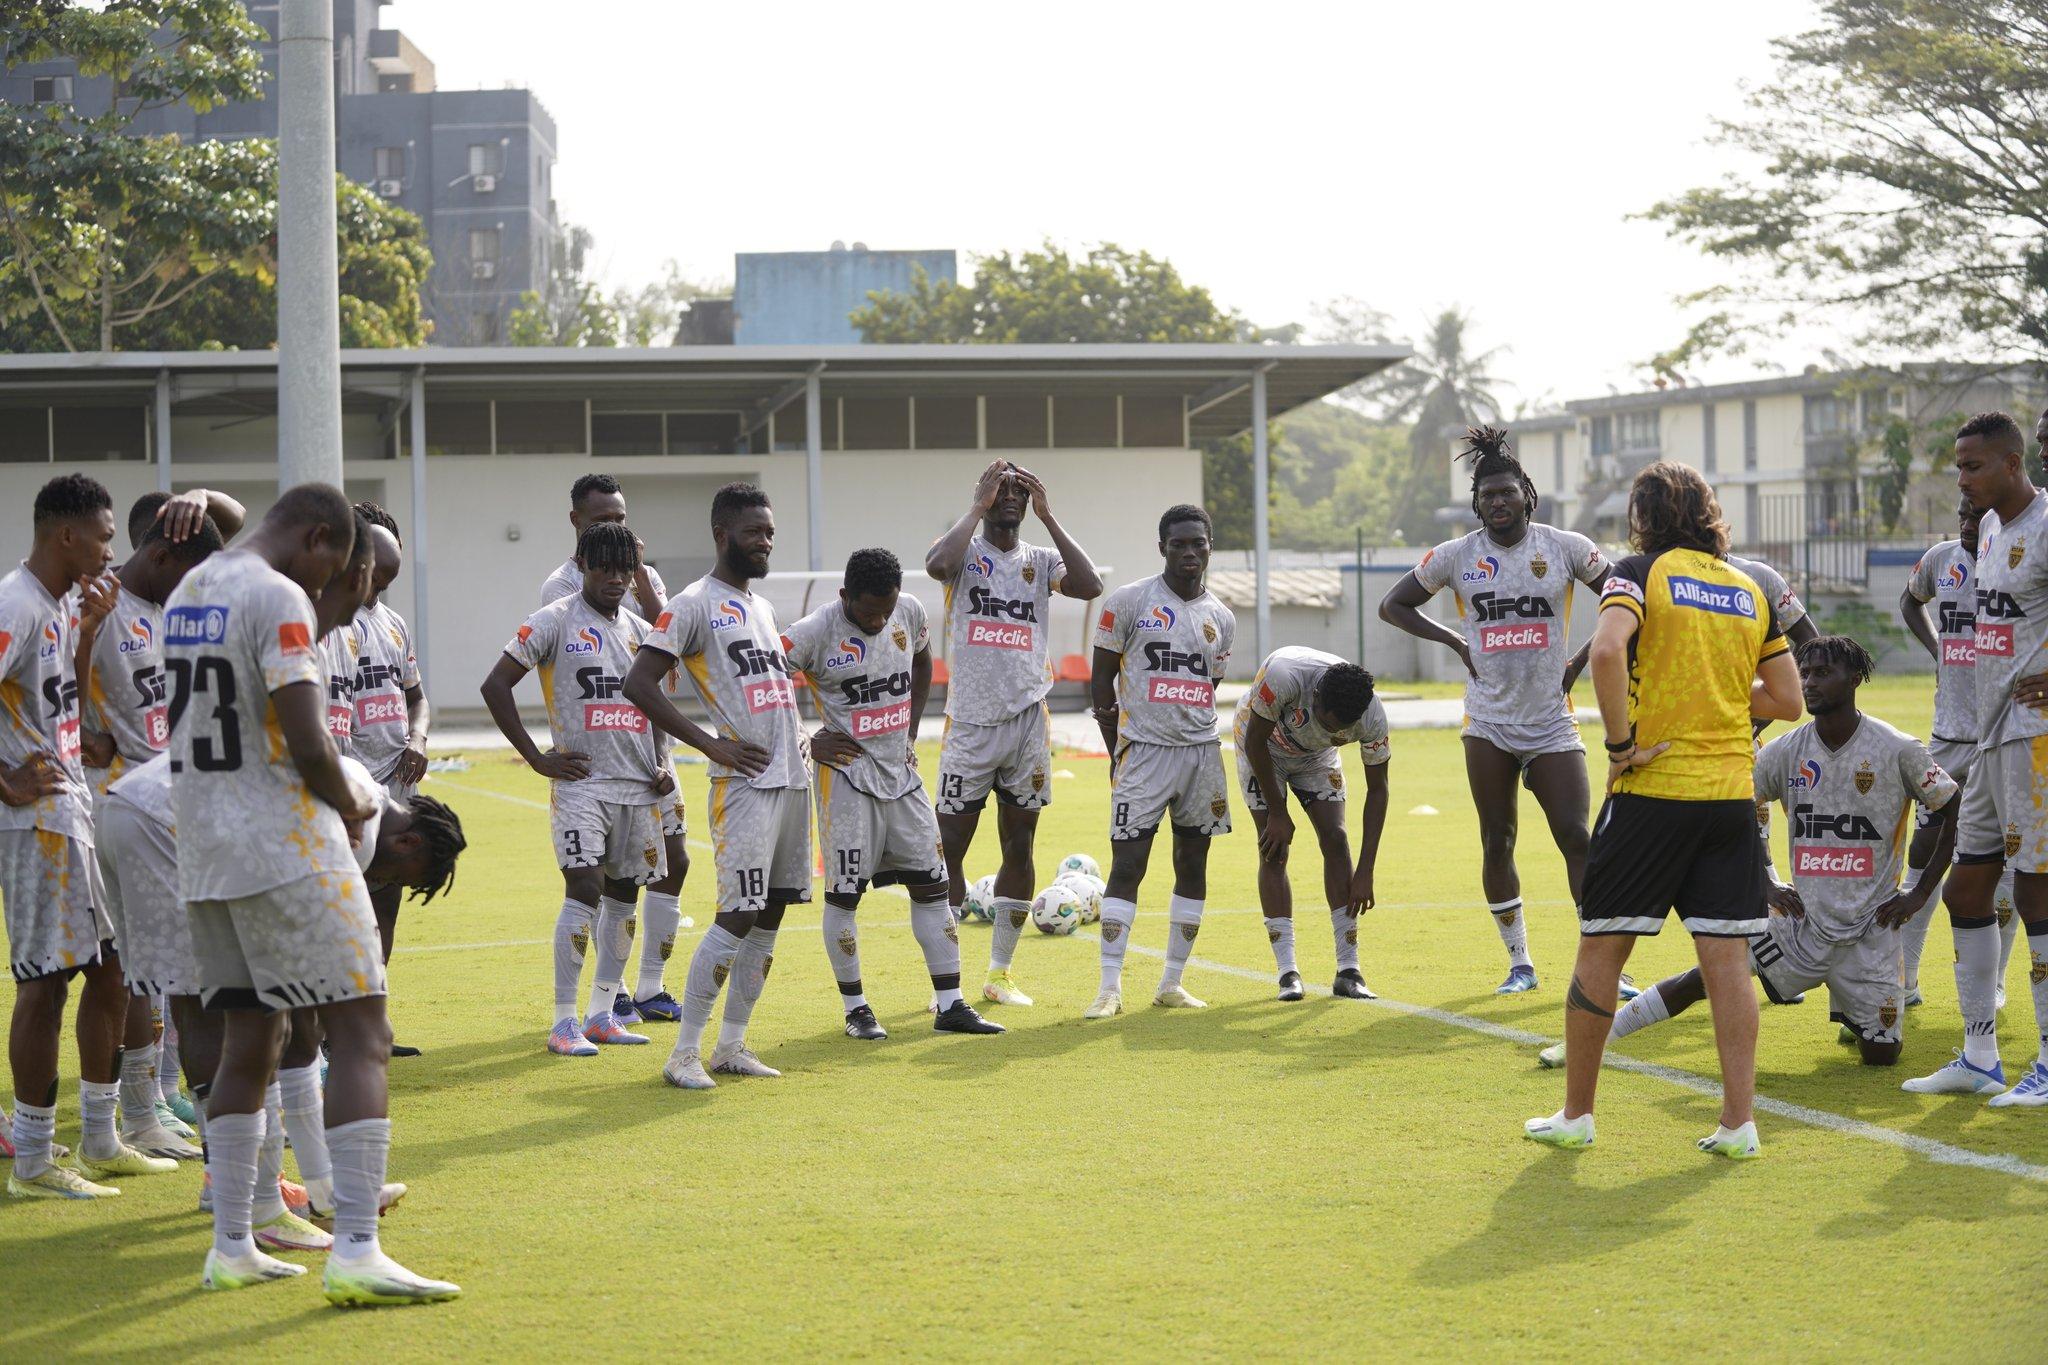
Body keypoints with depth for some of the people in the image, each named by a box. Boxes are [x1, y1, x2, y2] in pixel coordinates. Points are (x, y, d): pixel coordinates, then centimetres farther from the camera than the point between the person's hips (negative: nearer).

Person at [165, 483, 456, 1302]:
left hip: (203, 855, 9)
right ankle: (355, 1252, -12)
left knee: (249, 1041, 15)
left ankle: (232, 1248, 17)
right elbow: (307, 743, -19)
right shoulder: (278, 598, -13)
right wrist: (350, 802, 0)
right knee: (360, 1034, -6)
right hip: (284, 851, -9)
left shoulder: (186, 595, 15)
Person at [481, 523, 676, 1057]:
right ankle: (564, 1022, -10)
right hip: (581, 780, -6)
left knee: (622, 894, 9)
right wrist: (537, 757, -8)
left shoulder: (640, 631, 15)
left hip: (638, 786, 6)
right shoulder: (555, 621, -4)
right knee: (584, 889, -14)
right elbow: (496, 685, -5)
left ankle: (602, 1014, 19)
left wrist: (661, 765, 9)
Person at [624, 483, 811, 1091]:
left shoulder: (762, 607, 19)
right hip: (745, 783, -8)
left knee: (771, 914, 9)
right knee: (738, 916, -12)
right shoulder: (694, 604, -8)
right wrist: (712, 745, -16)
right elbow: (639, 683, -14)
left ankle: (732, 1046, 16)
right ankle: (685, 1052, -6)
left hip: (792, 776, 8)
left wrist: (798, 737, 15)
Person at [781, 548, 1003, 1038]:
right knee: (844, 892, -1)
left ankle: (950, 1006, 10)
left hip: (901, 771, 6)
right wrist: (808, 743, -12)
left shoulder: (910, 612, 1)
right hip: (847, 773, -5)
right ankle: (855, 1009, 12)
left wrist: (911, 731, 13)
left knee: (931, 884, 5)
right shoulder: (816, 631, -17)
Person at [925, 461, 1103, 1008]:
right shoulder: (965, 550, 0)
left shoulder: (1041, 561, 9)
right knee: (950, 850, -2)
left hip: (1028, 721, 4)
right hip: (970, 722, -3)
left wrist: (1048, 516, -8)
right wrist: (977, 506, -15)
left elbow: (1090, 587, -11)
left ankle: (1000, 973, 18)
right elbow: (937, 563, -25)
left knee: (1019, 849, 8)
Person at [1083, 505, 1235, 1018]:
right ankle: (1110, 987, -6)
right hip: (1142, 749, -5)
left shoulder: (1221, 619, 11)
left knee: (1193, 866, 7)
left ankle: (1172, 983, 15)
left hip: (1200, 751, 5)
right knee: (1127, 868, -8)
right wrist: (1117, 747, 0)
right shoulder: (1129, 601, -3)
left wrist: (1193, 735, 11)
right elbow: (1101, 677, 1)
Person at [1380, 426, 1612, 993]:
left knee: (1575, 837, -9)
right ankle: (1519, 963, 18)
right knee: (1497, 842, 6)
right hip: (1488, 721, 2)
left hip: (1552, 721, -2)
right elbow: (1393, 606, 11)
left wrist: (1584, 659, -1)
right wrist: (1455, 641, 2)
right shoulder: (1456, 555, 1)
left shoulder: (1566, 547, -1)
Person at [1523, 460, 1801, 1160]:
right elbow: (1787, 700, 13)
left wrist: (1621, 742, -15)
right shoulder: (1750, 590, 11)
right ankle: (1738, 1122, 2)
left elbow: (1607, 650, -23)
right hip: (1732, 794, 4)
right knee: (1727, 958, 5)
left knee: (1601, 949, 7)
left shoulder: (1642, 572, -3)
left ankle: (1575, 1114, 13)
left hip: (1652, 790, -4)